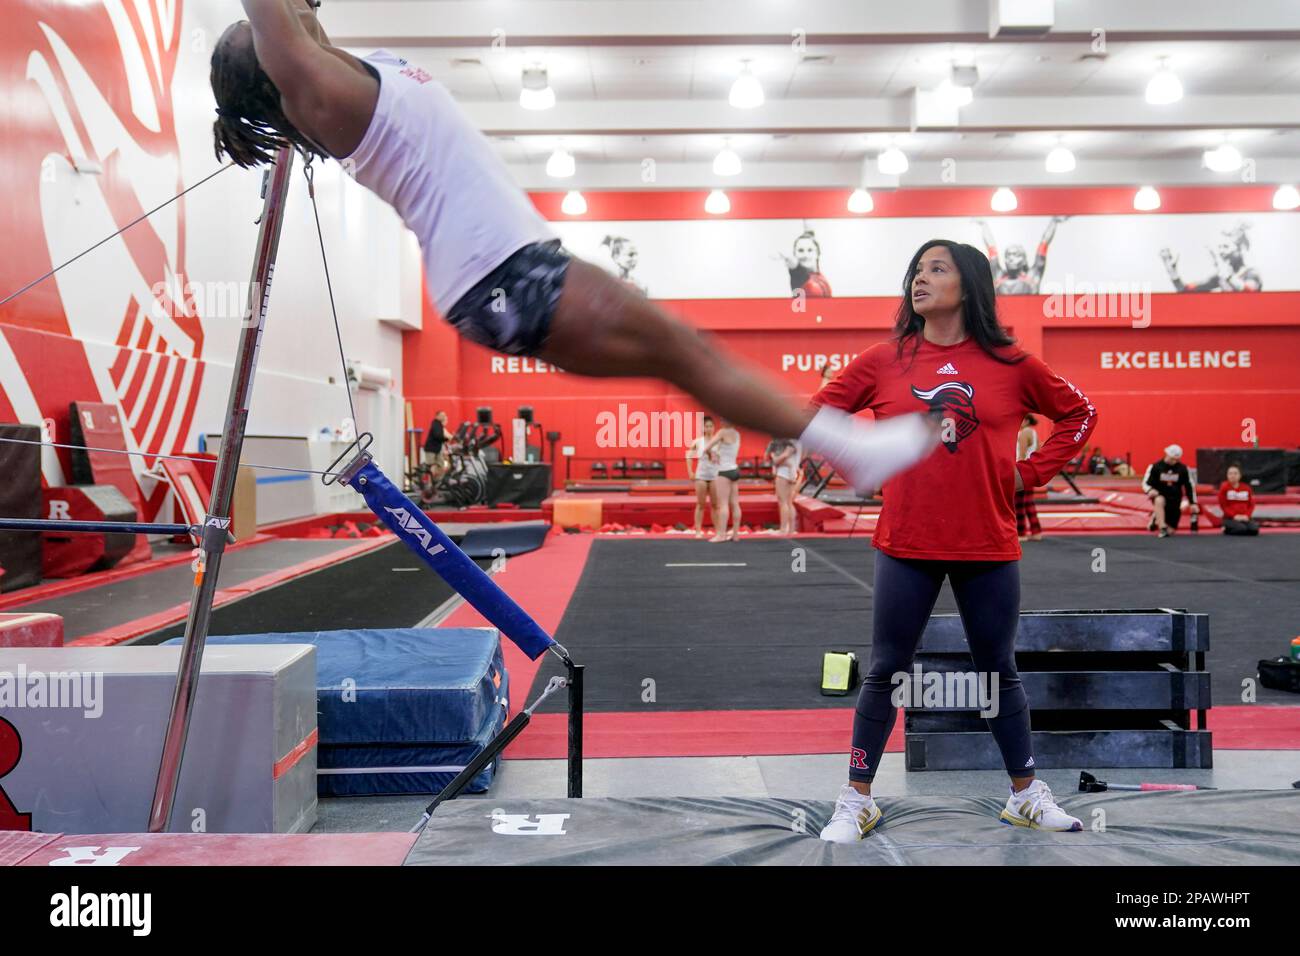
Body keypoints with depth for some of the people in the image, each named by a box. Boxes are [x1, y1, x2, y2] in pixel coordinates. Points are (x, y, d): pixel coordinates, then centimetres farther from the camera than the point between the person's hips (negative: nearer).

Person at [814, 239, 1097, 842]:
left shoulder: (1009, 364, 0)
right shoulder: (884, 361, 0)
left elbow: (1079, 413, 11)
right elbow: (819, 414, 9)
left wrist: (1030, 474, 3)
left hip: (988, 548, 1)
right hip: (906, 548, 0)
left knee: (999, 672, 14)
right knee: (885, 673, 6)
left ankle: (1026, 795, 31)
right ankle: (856, 802, 19)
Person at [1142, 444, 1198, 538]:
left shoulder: (1183, 469, -3)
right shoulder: (1155, 467, -10)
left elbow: (1189, 486, 5)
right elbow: (1145, 483, -7)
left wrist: (1193, 503, 1)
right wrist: (1150, 490, -29)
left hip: (1174, 500, 2)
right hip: (1159, 495, -2)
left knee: (1171, 531, 0)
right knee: (1160, 500, -41)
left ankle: (1156, 517, 31)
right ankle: (1163, 529, -32)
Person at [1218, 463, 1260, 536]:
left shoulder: (1246, 488, 10)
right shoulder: (1224, 487, -2)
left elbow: (1251, 504, 12)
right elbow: (1223, 505, -5)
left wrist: (1247, 515, -7)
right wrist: (1234, 516, -16)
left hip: (1245, 518, 4)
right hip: (1230, 518, -4)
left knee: (1254, 529, -24)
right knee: (1242, 529, -32)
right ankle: (1227, 529, 0)